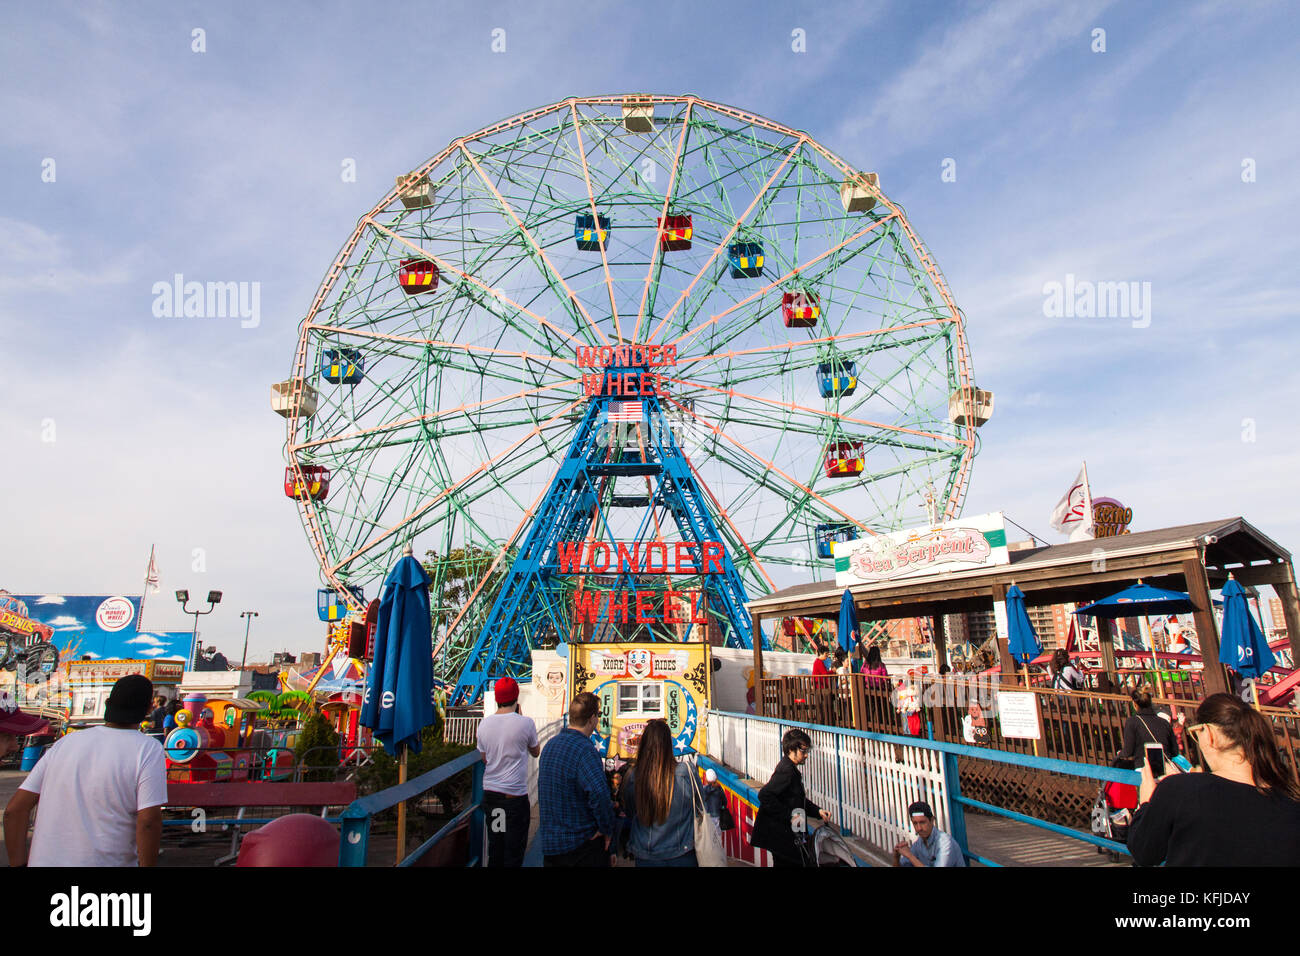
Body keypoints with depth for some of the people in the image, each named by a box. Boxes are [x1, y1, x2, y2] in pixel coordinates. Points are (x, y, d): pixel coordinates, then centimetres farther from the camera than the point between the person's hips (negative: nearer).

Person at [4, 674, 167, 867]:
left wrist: (18, 863, 13)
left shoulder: (65, 742, 5)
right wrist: (146, 864, -6)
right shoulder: (148, 749, -10)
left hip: (43, 860, 5)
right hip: (106, 861, -5)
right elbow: (148, 821, -18)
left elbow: (14, 809, 6)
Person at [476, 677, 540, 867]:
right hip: (515, 794, -4)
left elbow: (485, 759, 9)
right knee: (514, 851, 7)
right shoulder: (525, 723, -14)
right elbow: (536, 752, 4)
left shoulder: (484, 723, -2)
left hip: (490, 793, 4)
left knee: (494, 850, 17)